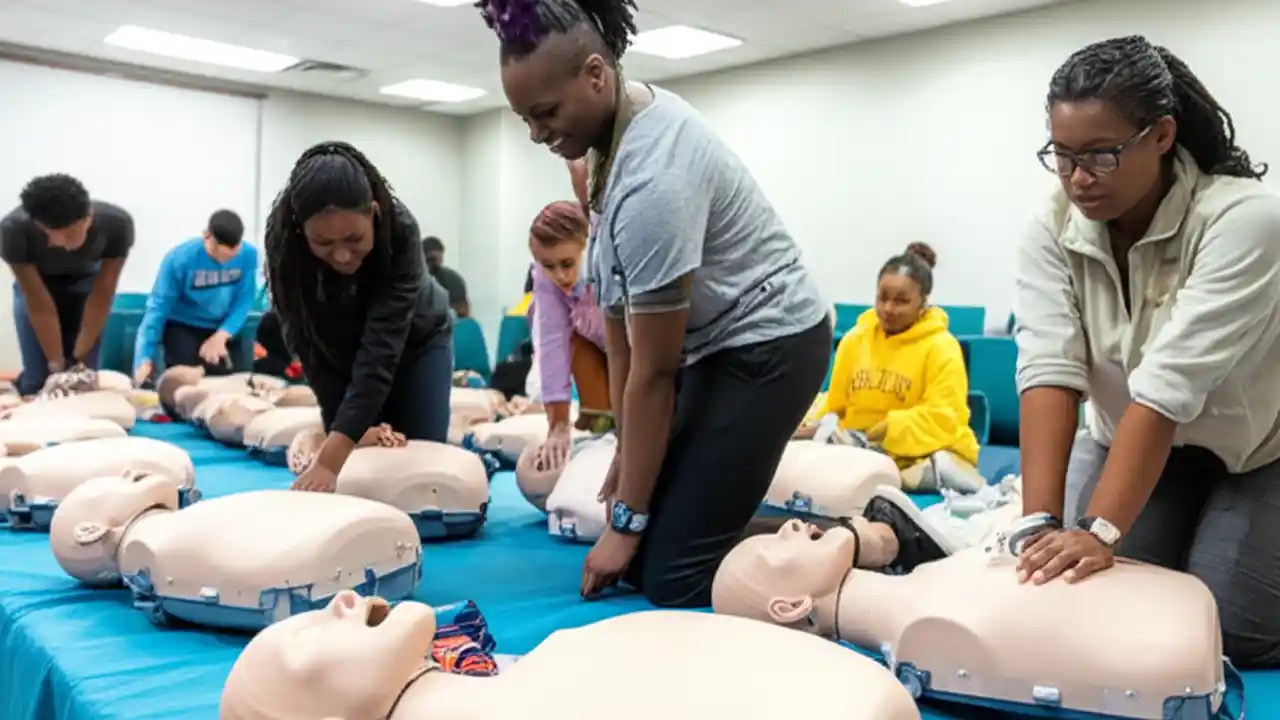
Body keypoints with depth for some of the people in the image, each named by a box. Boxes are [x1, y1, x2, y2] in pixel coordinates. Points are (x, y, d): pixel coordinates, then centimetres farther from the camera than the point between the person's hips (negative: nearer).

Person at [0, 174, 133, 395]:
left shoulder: (116, 224, -36)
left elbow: (101, 296, -24)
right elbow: (39, 304, -29)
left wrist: (79, 357, -21)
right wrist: (56, 363, -25)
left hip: (87, 282, 1)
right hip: (35, 285, 0)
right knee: (37, 379, -7)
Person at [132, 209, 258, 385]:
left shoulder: (248, 255, -19)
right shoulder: (179, 259, -24)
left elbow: (243, 302, -11)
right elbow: (158, 307, -22)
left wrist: (221, 336, -25)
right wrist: (145, 358, -30)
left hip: (224, 329, 2)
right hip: (182, 327, -2)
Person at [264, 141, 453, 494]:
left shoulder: (400, 230, -39)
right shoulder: (283, 239, -32)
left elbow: (381, 349, -44)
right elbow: (309, 347, -26)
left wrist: (331, 457, -51)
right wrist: (356, 429, -32)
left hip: (416, 340, -2)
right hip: (339, 350, 2)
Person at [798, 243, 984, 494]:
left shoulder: (941, 346, -7)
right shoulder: (854, 339, 9)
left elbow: (944, 419, -17)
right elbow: (834, 403, 14)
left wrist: (877, 433, -28)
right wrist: (817, 426, -10)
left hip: (927, 455, -8)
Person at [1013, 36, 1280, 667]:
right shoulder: (1053, 230, -17)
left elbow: (1169, 387, -37)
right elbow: (1050, 371, -27)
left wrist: (1099, 531, -43)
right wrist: (1042, 522, -36)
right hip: (1130, 439, 3)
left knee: (1228, 628, -12)